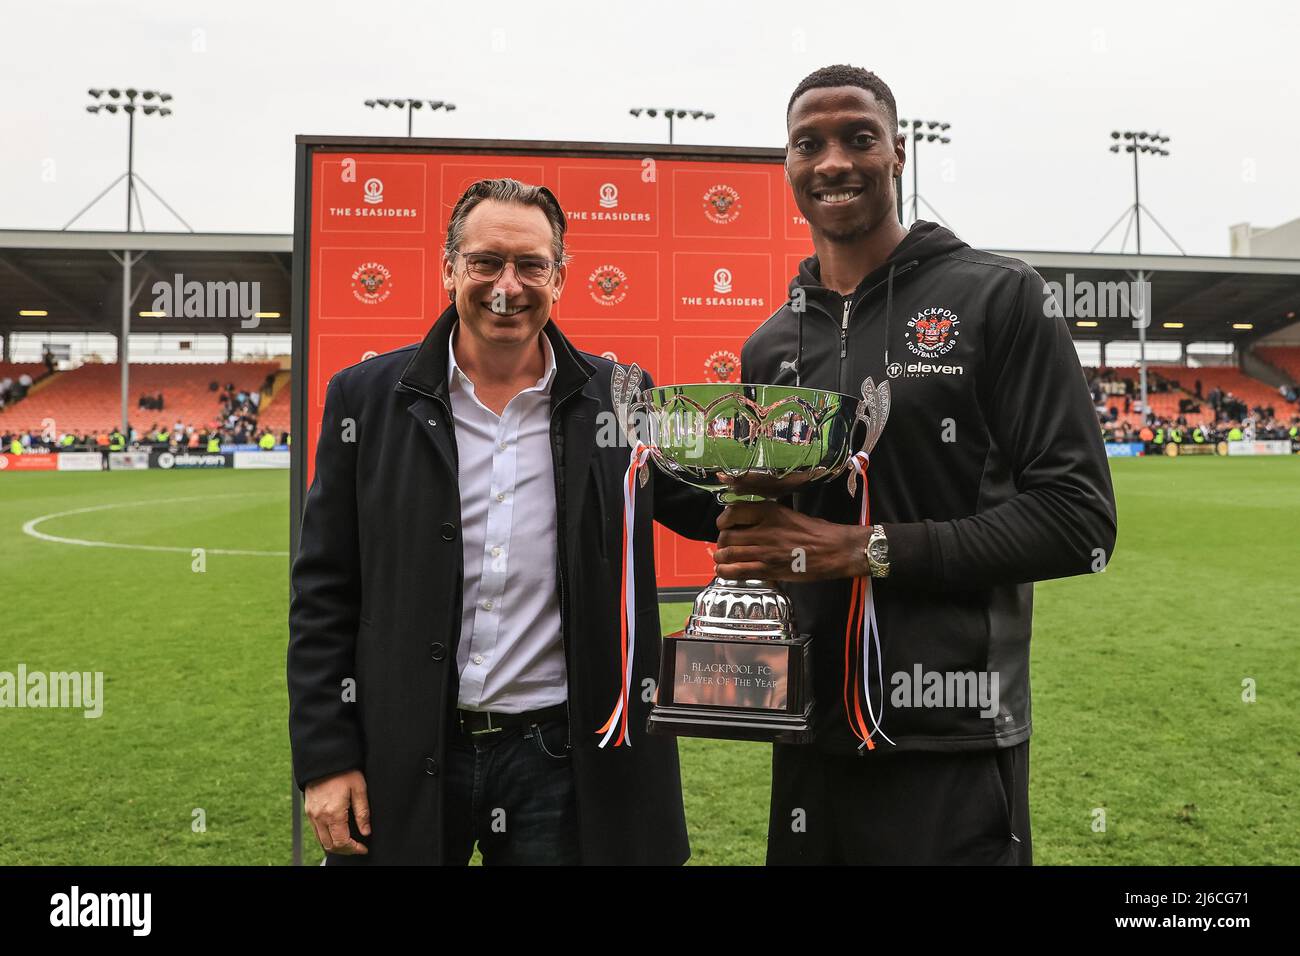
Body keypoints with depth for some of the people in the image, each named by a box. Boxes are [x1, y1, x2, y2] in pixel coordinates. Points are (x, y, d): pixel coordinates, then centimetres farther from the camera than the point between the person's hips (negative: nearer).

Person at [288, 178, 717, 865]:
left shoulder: (619, 400, 0)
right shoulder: (368, 397, -1)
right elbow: (324, 597, 1)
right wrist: (325, 760, -3)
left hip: (563, 757, 1)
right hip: (402, 759, 0)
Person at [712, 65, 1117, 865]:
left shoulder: (999, 298, -4)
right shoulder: (771, 347, 11)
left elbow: (1080, 520, -10)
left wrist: (868, 549, -17)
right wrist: (748, 540, -5)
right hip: (811, 739, 5)